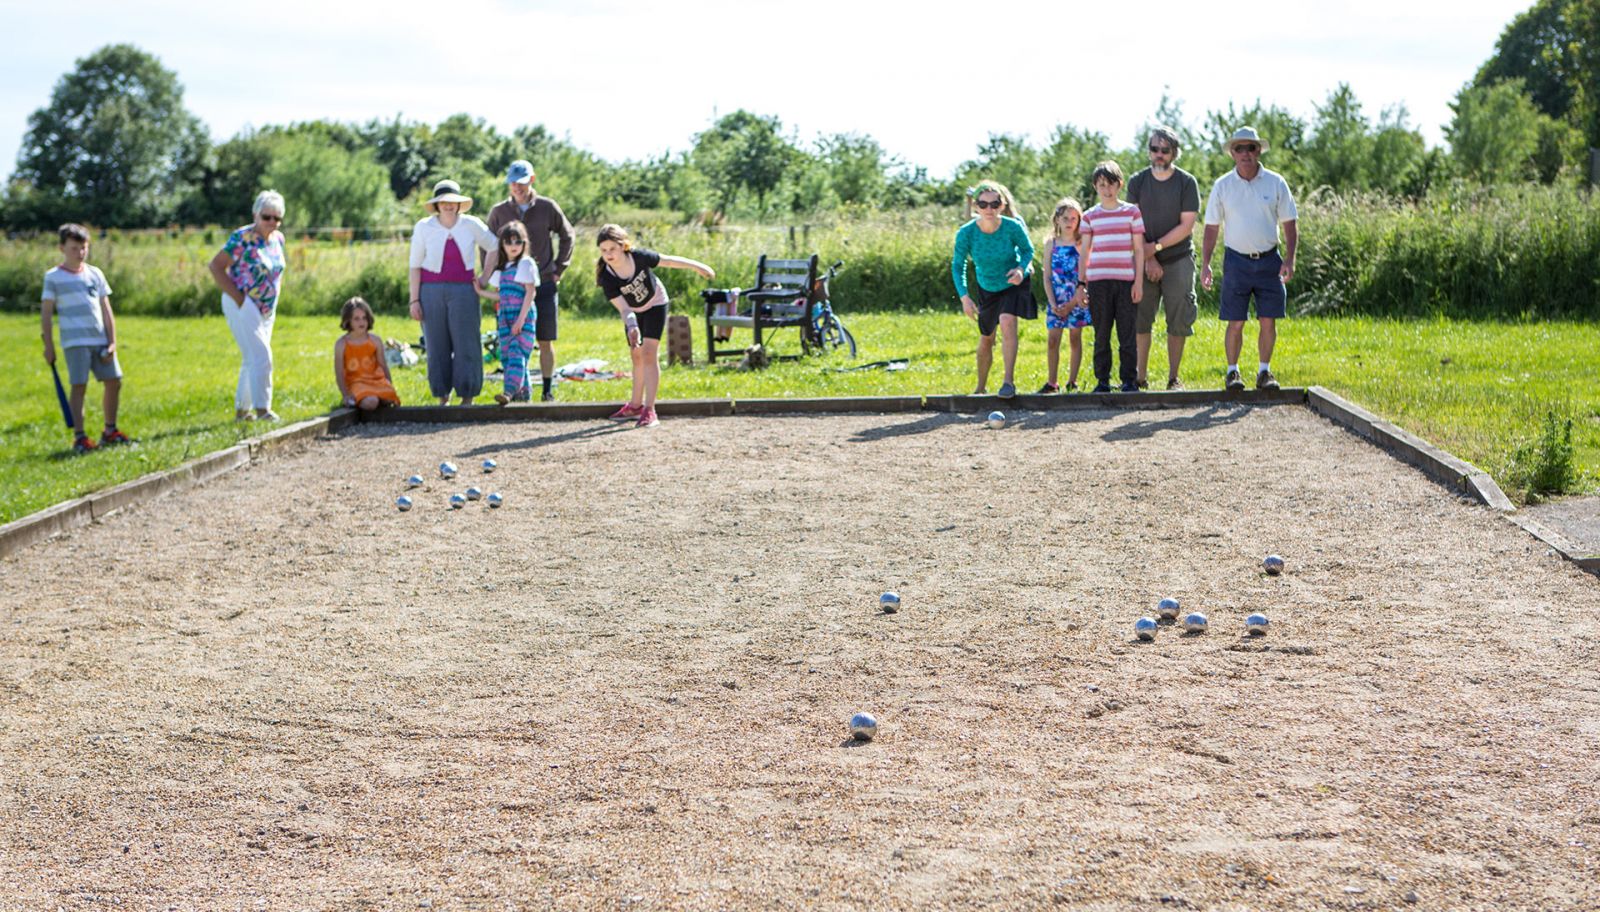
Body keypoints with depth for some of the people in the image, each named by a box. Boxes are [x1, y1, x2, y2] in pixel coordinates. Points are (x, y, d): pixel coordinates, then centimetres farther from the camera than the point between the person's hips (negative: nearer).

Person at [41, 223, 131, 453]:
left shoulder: (95, 273, 13)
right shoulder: (53, 277, 1)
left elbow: (106, 311, 12)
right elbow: (45, 314, 1)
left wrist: (112, 341, 4)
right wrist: (48, 346, -4)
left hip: (101, 340, 5)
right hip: (74, 341, -5)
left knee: (114, 382, 6)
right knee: (79, 386, -7)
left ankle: (110, 431, 20)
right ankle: (79, 437, -3)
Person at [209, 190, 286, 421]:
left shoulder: (278, 238, 7)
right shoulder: (242, 238, -15)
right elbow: (216, 266, -16)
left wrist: (277, 290, 9)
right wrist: (238, 297, -19)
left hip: (267, 309, 8)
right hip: (243, 306, -8)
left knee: (251, 360, 14)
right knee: (261, 357, -16)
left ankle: (241, 410, 23)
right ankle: (262, 408, -15)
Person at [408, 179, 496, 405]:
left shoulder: (471, 225, -1)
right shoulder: (424, 227, 0)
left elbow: (495, 248, 10)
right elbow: (415, 266, 3)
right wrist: (414, 300, -2)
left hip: (463, 291, 0)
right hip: (432, 291, 0)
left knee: (466, 343, -4)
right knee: (437, 346, 2)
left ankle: (468, 396, 6)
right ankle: (442, 397, 12)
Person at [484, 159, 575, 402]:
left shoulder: (547, 208, 1)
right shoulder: (499, 212, 4)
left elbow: (567, 236, 12)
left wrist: (559, 269, 6)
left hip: (544, 284, -1)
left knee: (546, 341, 2)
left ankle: (548, 390, 10)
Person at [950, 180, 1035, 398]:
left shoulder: (1013, 227, -26)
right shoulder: (966, 233, -25)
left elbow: (1028, 249, -7)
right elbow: (957, 266, -14)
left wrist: (1021, 268, -28)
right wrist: (964, 297, -24)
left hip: (1013, 284, -2)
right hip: (987, 288, 2)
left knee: (1007, 322, -28)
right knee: (986, 339, 14)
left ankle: (1009, 381, -22)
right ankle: (981, 388, 35)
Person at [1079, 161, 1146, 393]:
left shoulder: (1132, 212, 6)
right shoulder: (1090, 216, 9)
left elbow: (1139, 249, 5)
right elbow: (1084, 251, 10)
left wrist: (1139, 281, -1)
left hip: (1126, 280, -1)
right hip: (1098, 280, 1)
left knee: (1127, 332, 0)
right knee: (1101, 334, 4)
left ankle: (1129, 379, 7)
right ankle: (1102, 380, 9)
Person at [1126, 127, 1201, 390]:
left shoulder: (1187, 182, -2)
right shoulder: (1137, 182, 3)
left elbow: (1187, 226, -6)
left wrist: (1155, 246, -13)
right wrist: (1148, 258, -9)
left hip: (1178, 261, -1)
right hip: (1145, 261, 2)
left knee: (1178, 321, 0)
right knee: (1139, 319, -1)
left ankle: (1173, 378, 7)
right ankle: (1141, 377, 6)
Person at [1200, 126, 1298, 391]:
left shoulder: (1276, 183, 2)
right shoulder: (1222, 186, 2)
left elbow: (1290, 225, 5)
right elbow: (1211, 228, 6)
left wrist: (1289, 260, -6)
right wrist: (1205, 264, -2)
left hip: (1269, 260, 1)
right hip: (1237, 260, -1)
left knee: (1268, 320, 1)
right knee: (1235, 322, -2)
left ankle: (1264, 371, 14)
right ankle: (1233, 371, 12)